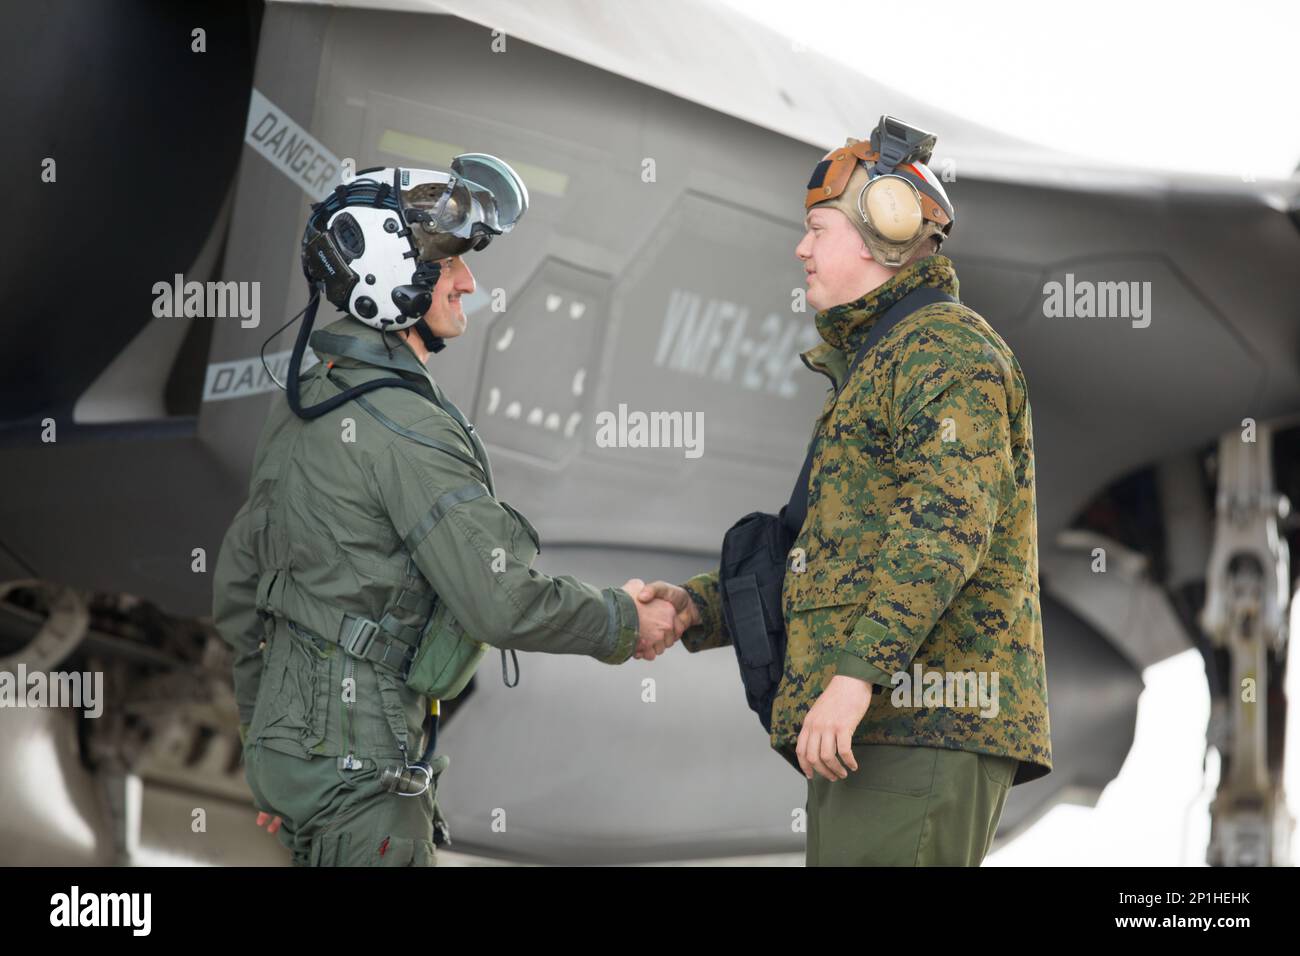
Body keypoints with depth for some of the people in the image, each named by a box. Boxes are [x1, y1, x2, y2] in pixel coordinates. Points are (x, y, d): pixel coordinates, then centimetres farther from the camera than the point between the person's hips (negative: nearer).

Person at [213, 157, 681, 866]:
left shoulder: (302, 403, 10)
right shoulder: (405, 426, -19)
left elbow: (237, 583, 17)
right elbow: (501, 602, -21)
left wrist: (269, 745, 24)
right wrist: (628, 624, -4)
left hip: (292, 736, 9)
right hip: (356, 762, -9)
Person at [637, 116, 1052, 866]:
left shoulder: (948, 348, -4)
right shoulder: (871, 370, 29)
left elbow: (947, 524, -19)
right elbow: (815, 559, 28)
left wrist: (856, 673, -26)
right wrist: (698, 607, 13)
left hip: (925, 726, -10)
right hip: (872, 728, 10)